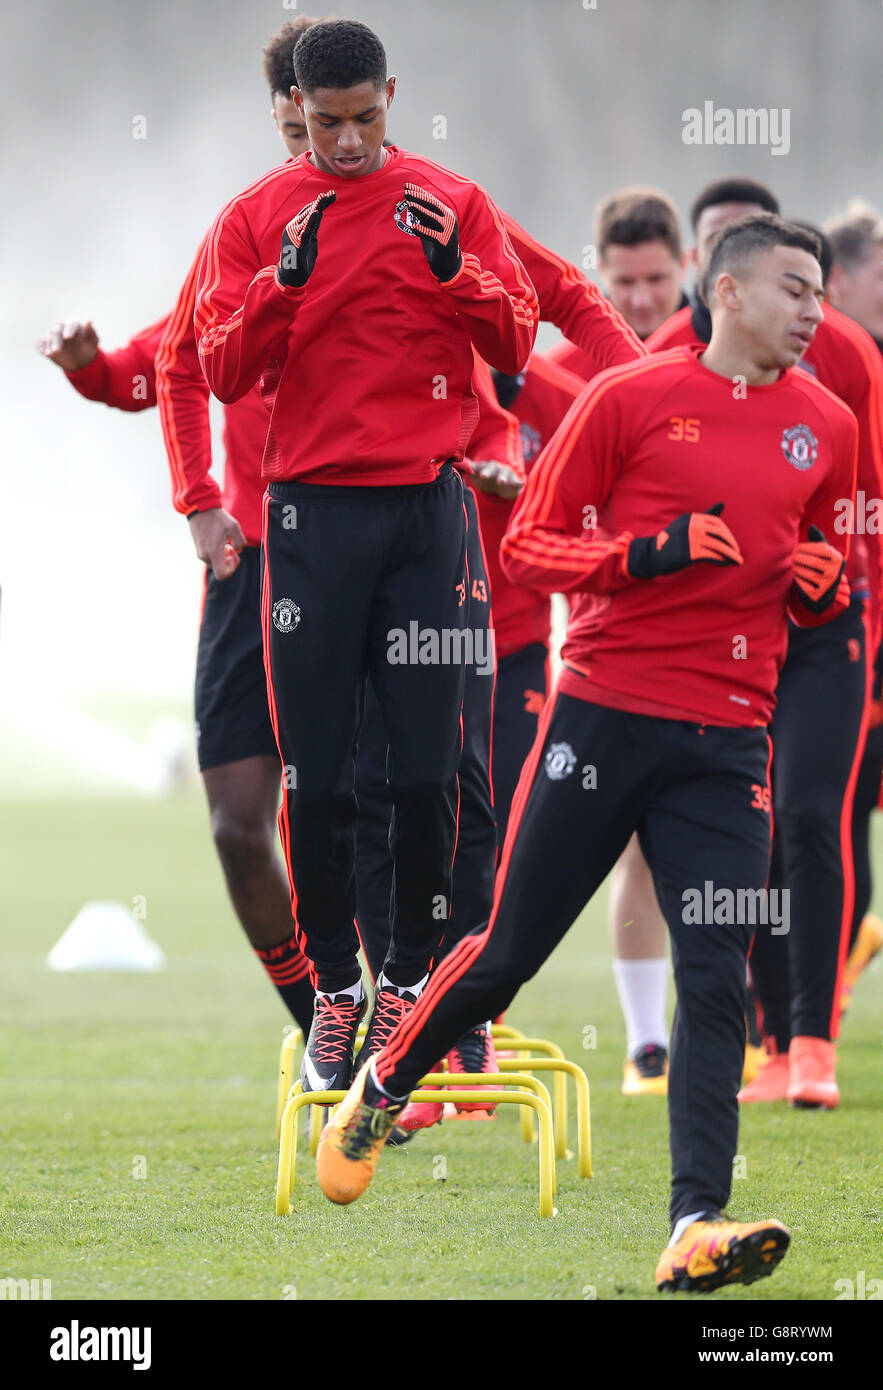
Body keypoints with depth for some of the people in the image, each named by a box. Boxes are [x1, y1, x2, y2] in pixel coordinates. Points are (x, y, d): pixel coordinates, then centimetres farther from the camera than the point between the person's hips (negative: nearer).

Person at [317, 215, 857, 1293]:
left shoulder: (826, 426, 10)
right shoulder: (629, 398, -3)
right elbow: (529, 542, 0)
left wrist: (821, 585, 1)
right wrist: (651, 553, -16)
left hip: (727, 740, 3)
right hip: (603, 714, -3)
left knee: (716, 982, -8)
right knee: (509, 951, 5)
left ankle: (696, 1226, -13)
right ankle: (380, 1092, 30)